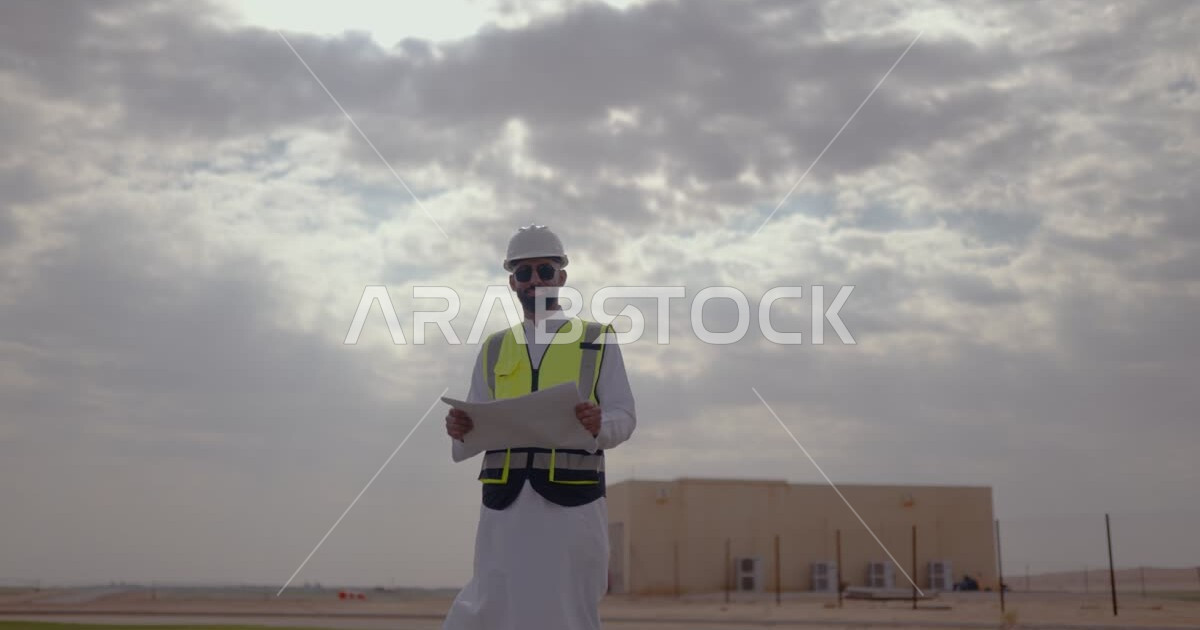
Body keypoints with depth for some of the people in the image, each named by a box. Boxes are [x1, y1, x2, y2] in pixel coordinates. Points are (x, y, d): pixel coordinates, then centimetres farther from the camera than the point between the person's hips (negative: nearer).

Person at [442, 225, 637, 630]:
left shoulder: (599, 342, 8)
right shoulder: (493, 351, 16)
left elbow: (624, 417, 2)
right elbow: (472, 437, 14)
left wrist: (600, 423, -20)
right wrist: (460, 430, -10)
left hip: (572, 503, -2)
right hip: (504, 505, 2)